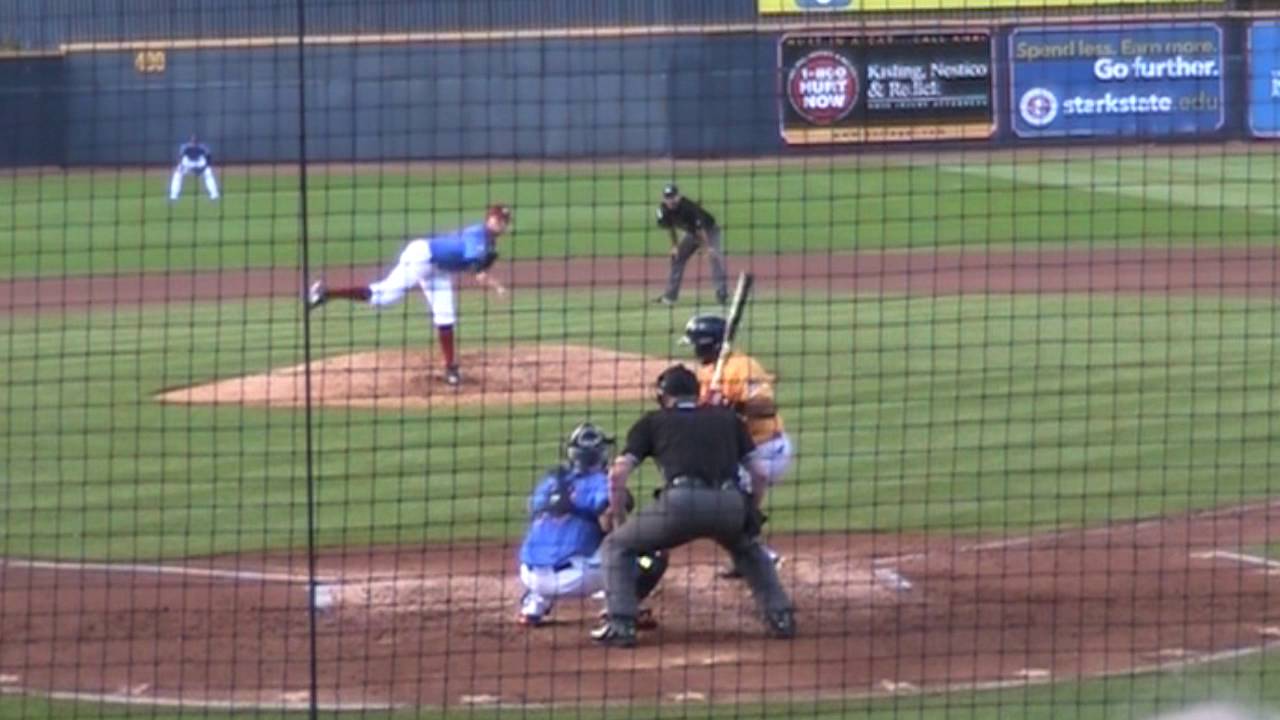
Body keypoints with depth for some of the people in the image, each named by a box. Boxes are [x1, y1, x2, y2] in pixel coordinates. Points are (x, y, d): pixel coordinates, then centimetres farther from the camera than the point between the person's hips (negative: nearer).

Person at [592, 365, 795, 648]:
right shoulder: (727, 418, 28)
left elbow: (618, 473, 10)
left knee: (617, 547, 19)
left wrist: (619, 520, 20)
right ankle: (780, 616, 22)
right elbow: (758, 473, 22)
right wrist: (750, 516, 34)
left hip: (681, 500, -3)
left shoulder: (653, 422, 21)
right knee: (748, 548, 37)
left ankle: (620, 624, 3)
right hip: (731, 502, 3)